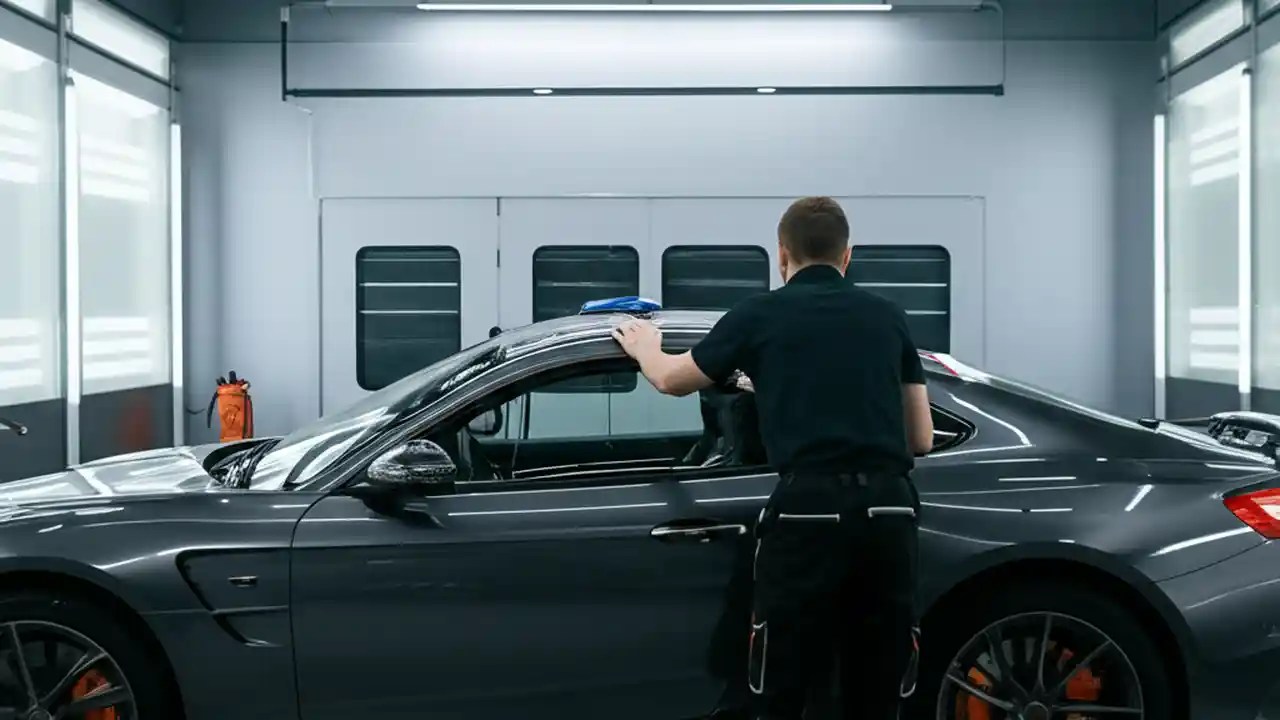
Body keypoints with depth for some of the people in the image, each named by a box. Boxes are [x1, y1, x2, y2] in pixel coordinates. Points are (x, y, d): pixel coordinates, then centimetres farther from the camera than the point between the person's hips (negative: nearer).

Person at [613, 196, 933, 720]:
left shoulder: (761, 314, 9)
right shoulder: (888, 318, 17)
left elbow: (672, 379, 25)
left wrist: (643, 347, 47)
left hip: (810, 513, -3)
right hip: (889, 511, 4)